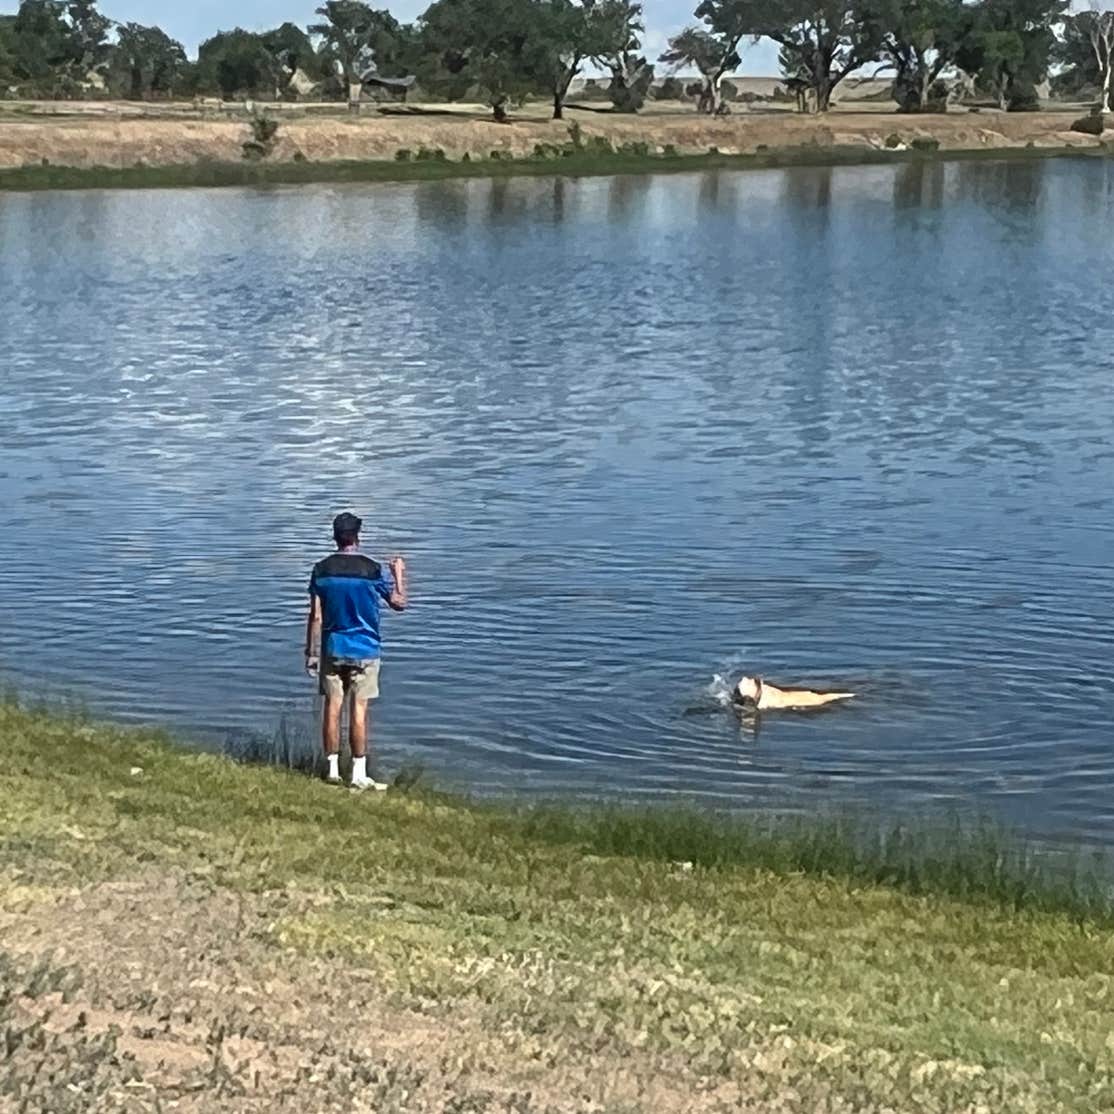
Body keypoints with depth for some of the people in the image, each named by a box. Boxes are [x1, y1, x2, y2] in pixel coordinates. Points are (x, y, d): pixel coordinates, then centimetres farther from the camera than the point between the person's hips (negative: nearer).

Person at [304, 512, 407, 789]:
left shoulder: (321, 570, -3)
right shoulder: (374, 570, -8)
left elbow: (316, 617, -2)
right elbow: (400, 603, 3)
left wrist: (312, 652, 4)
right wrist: (399, 573, 18)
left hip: (332, 648, 2)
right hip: (364, 650, -2)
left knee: (332, 707, 7)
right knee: (359, 710, 0)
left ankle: (333, 769, 11)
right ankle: (359, 774, 1)